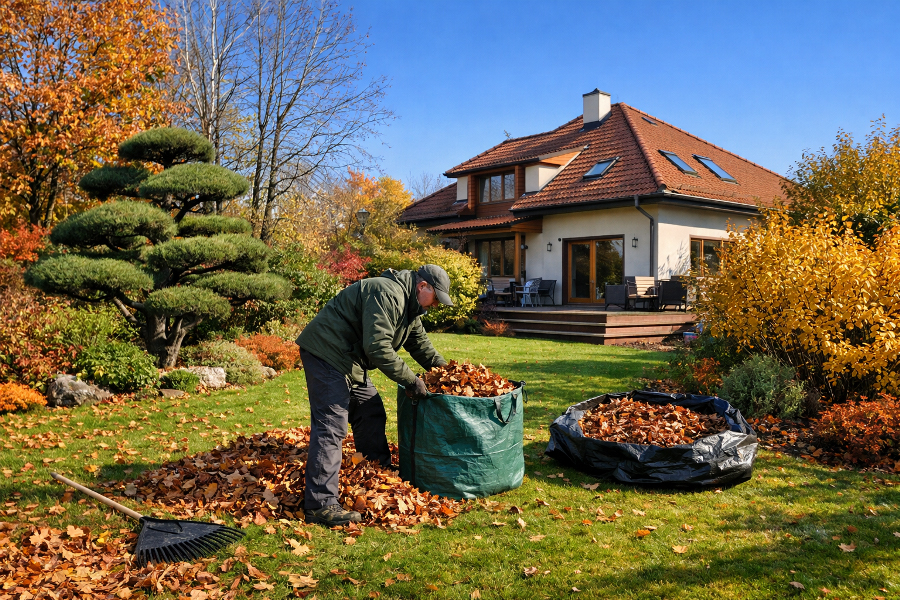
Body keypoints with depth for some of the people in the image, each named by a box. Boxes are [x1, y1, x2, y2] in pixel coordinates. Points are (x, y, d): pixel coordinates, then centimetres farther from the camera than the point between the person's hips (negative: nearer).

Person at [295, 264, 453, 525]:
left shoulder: (409, 306, 14)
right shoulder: (388, 295, -21)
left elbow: (421, 344, 23)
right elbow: (378, 348, -28)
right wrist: (411, 381, -21)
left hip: (350, 361, 11)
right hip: (326, 354, -11)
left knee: (371, 415, 16)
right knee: (331, 426, -15)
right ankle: (320, 505, -14)